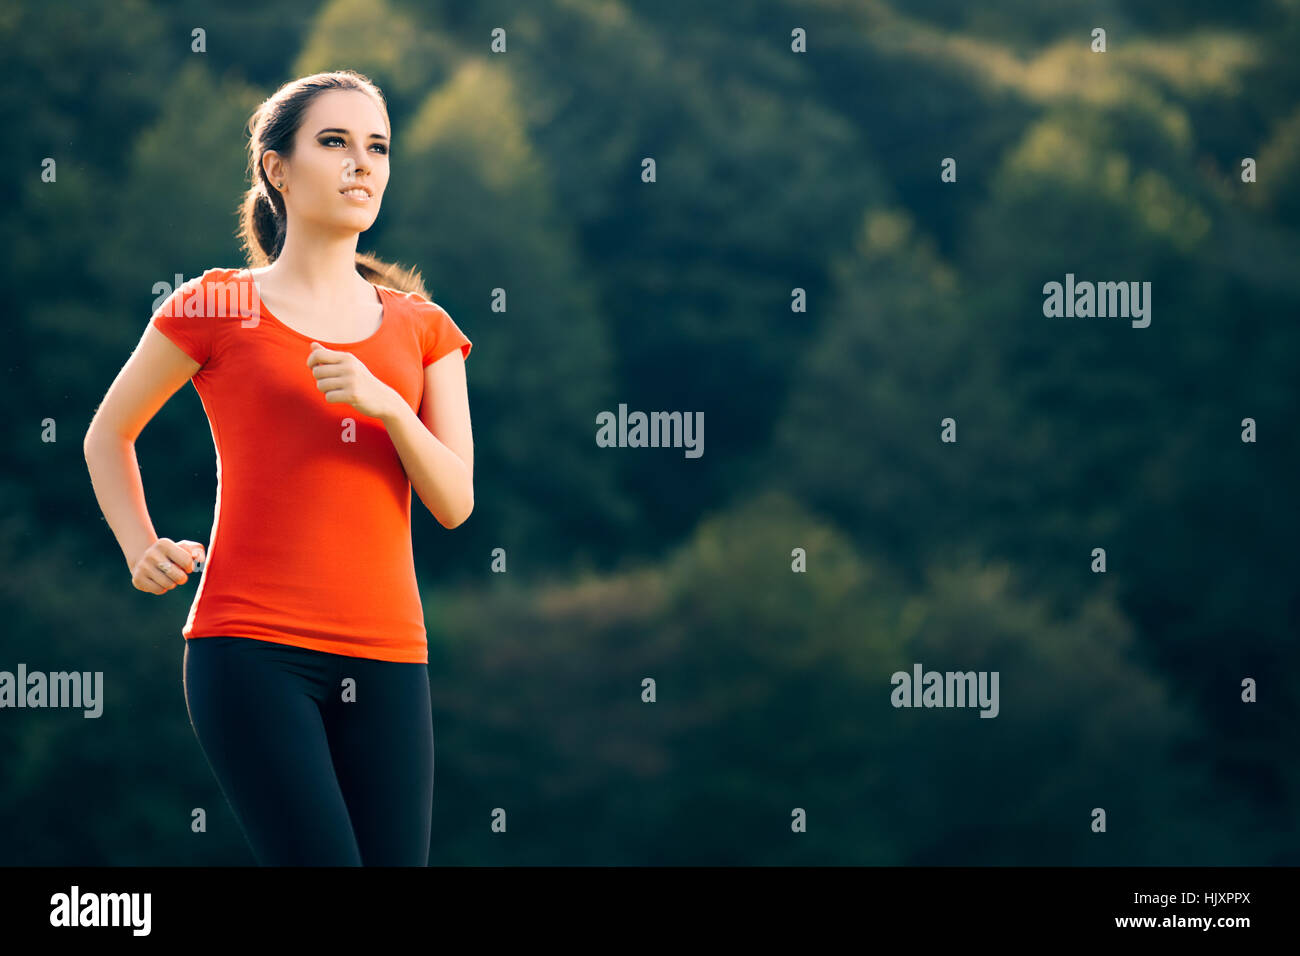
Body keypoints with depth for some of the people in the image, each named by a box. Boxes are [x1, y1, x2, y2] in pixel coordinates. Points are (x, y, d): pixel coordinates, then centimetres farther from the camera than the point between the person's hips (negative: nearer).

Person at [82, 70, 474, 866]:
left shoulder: (421, 328, 14)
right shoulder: (218, 309, 4)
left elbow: (454, 501, 5)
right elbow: (108, 437, 17)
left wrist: (386, 405, -10)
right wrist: (142, 550, 3)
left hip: (386, 655, 4)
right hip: (253, 647, -4)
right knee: (322, 858, -15)